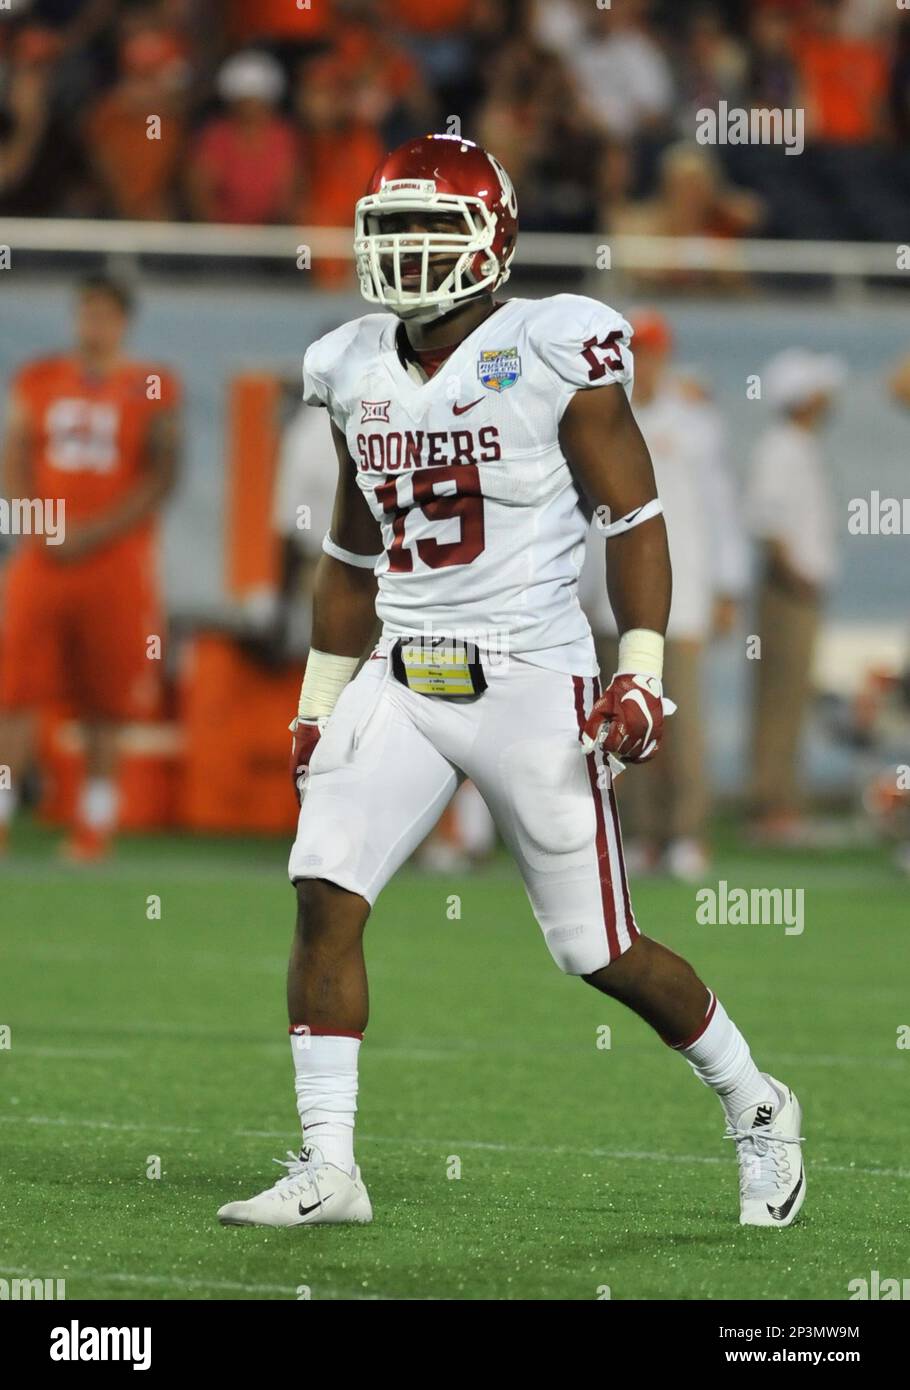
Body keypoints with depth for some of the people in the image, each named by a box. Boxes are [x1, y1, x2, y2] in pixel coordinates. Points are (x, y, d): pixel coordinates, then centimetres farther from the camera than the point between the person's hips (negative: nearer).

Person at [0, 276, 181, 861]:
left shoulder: (152, 389, 1)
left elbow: (160, 478, -5)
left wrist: (93, 533, -13)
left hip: (116, 558, -2)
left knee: (105, 704, 1)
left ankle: (94, 829, 7)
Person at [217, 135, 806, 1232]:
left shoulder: (554, 355, -10)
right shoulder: (358, 372, 8)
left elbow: (635, 518, -8)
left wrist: (641, 674, -15)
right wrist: (318, 703, 17)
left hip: (531, 682, -5)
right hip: (399, 680, 5)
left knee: (599, 950, 1)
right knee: (323, 892, -13)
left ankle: (755, 1109, 25)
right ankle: (325, 1170, -10)